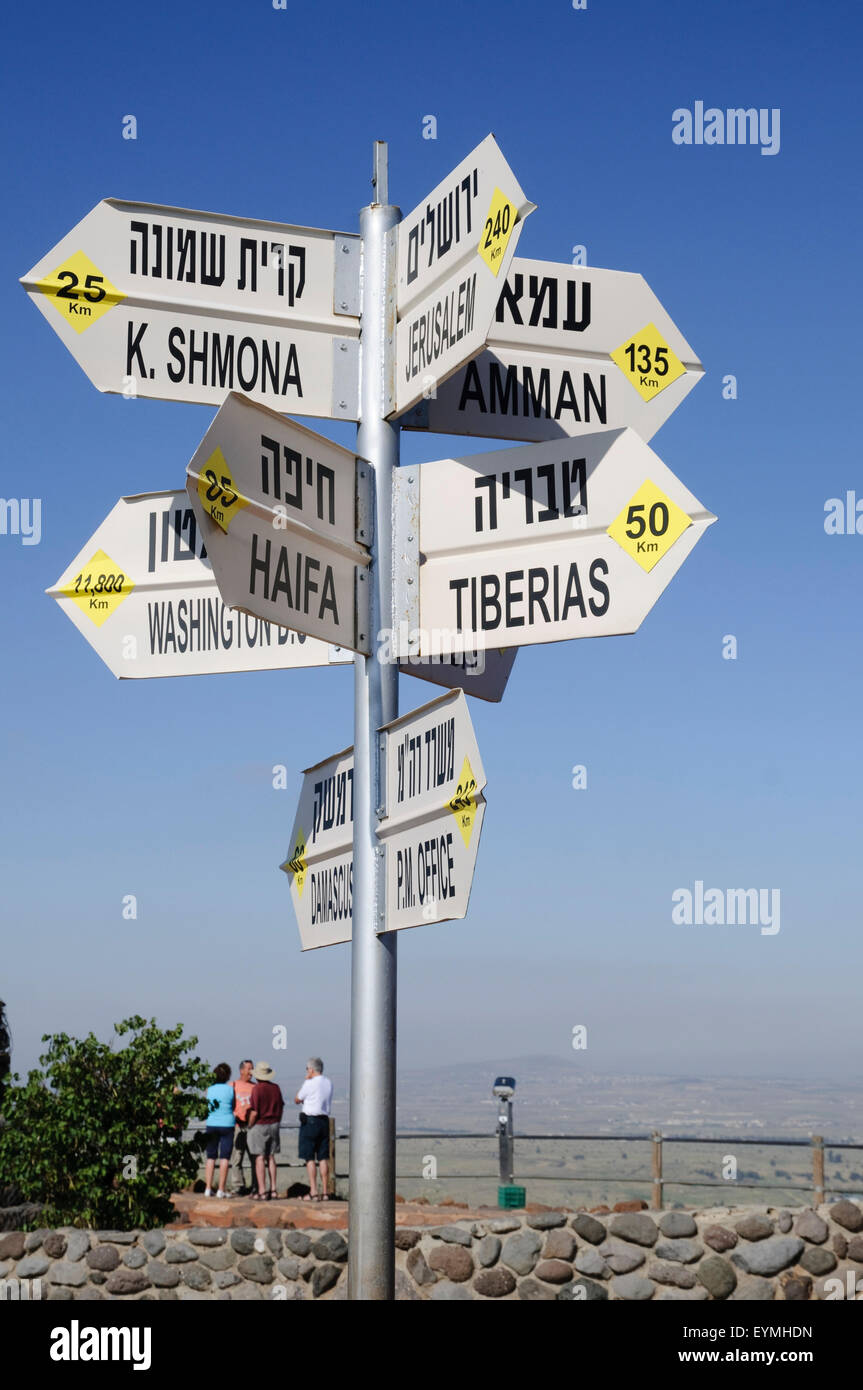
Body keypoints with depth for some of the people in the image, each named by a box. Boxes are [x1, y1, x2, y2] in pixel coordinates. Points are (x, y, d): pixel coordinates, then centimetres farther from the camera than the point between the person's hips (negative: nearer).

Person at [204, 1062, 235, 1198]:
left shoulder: (209, 1089, 1)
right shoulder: (230, 1089, -4)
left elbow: (206, 1107, 10)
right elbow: (234, 1107, 7)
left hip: (211, 1124, 2)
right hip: (227, 1124, -2)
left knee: (211, 1157, 9)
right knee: (224, 1157, 1)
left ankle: (208, 1188, 7)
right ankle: (221, 1190, -1)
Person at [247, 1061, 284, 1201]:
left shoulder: (257, 1089, -14)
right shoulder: (275, 1088, 4)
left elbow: (254, 1112, -17)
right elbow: (280, 1108, 10)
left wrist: (249, 1126, -3)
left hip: (259, 1126, -6)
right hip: (273, 1125, 6)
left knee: (260, 1159, -3)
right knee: (271, 1158, 13)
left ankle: (262, 1191, -5)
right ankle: (273, 1189, 14)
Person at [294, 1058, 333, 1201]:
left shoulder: (310, 1084, -13)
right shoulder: (329, 1083, 8)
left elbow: (297, 1100, 0)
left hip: (309, 1121, -6)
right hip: (325, 1120, 6)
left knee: (309, 1158, -3)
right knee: (324, 1158, 9)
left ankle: (313, 1192, -7)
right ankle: (324, 1192, 9)